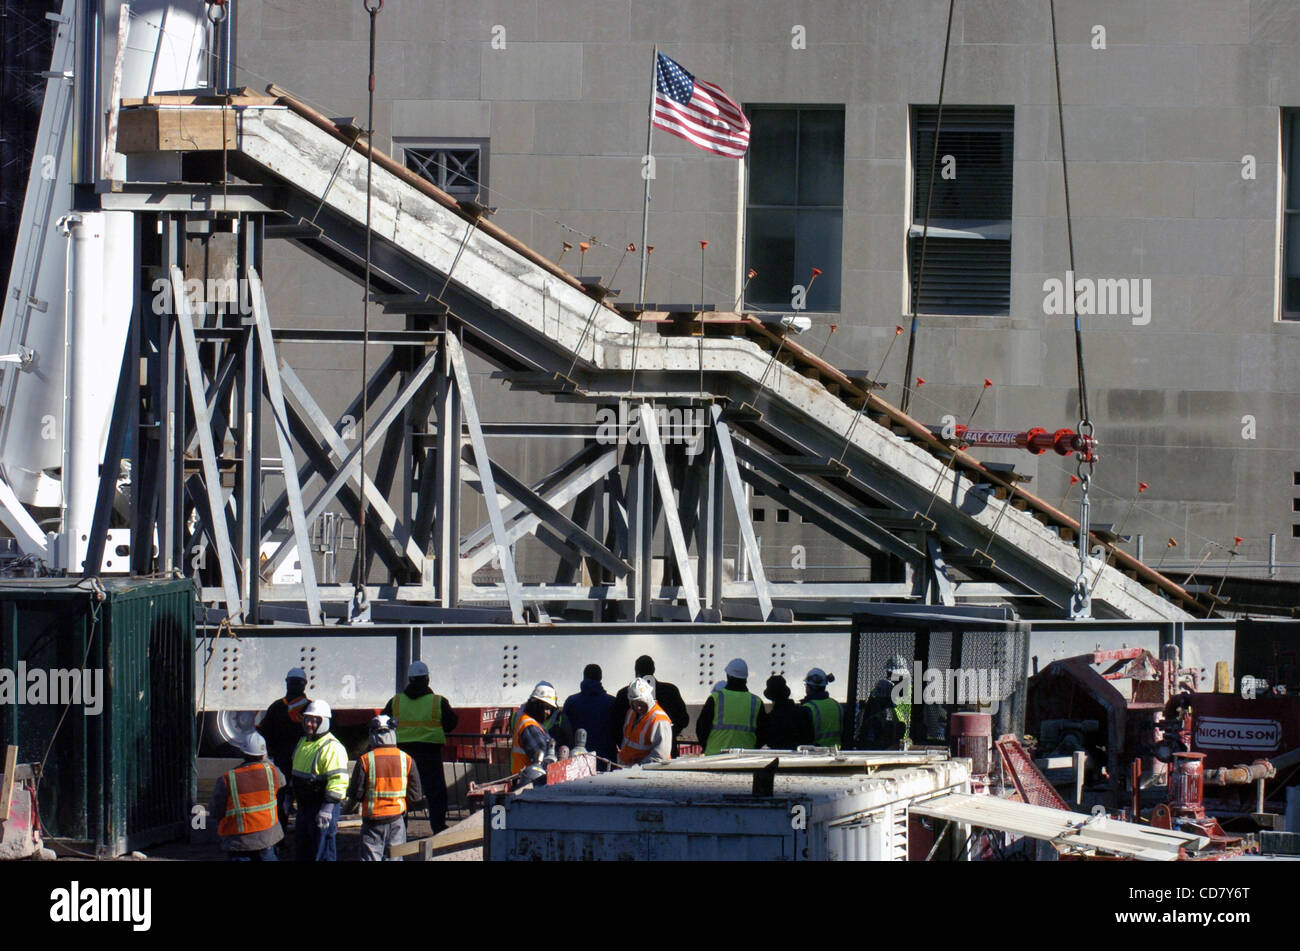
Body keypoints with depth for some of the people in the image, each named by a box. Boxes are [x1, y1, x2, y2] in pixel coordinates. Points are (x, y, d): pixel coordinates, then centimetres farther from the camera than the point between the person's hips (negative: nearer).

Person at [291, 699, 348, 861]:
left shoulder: (332, 747, -17)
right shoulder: (303, 742, 13)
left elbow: (338, 780, -23)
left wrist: (327, 807, -29)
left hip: (322, 806, -9)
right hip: (304, 805, 9)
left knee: (324, 853, -4)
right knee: (301, 850, 17)